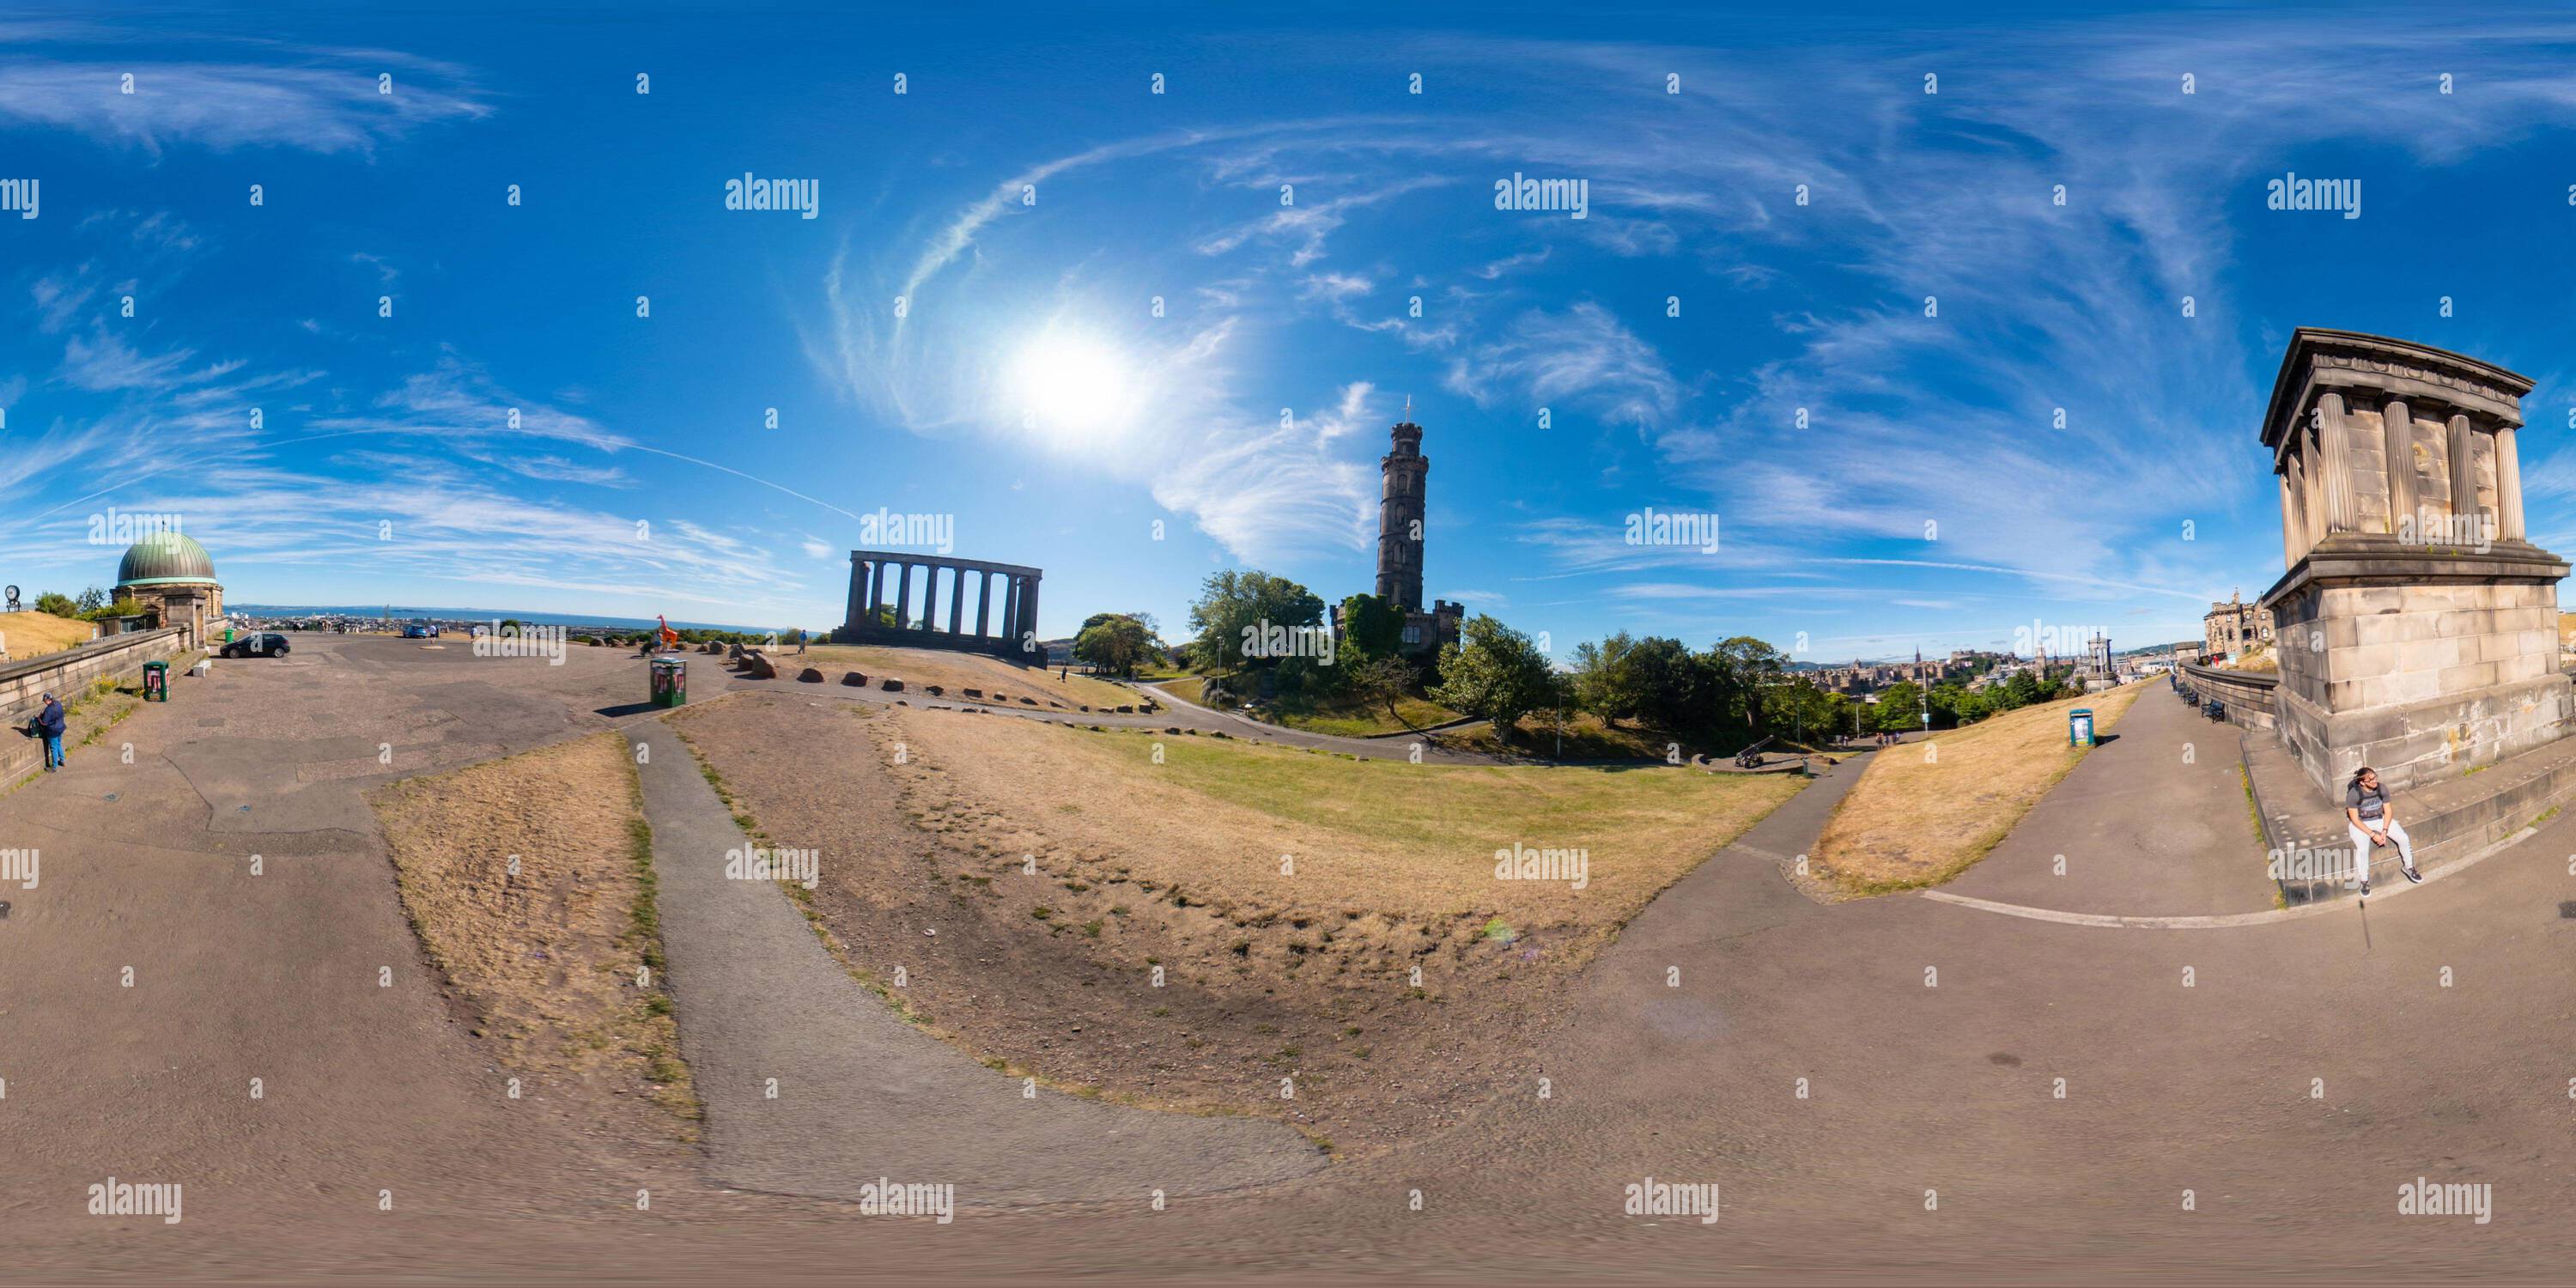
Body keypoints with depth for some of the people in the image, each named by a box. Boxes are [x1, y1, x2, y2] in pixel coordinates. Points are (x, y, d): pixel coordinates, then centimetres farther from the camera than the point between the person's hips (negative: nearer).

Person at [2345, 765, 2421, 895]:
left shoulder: (2382, 789, -12)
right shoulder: (2353, 794, -24)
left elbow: (2388, 811, -5)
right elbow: (2355, 819, -19)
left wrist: (2384, 831, -17)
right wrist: (2372, 834, -24)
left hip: (2381, 819, 4)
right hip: (2361, 824, -4)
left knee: (2404, 839, -12)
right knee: (2363, 849, -30)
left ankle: (2408, 867, 16)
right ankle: (2364, 881, -11)